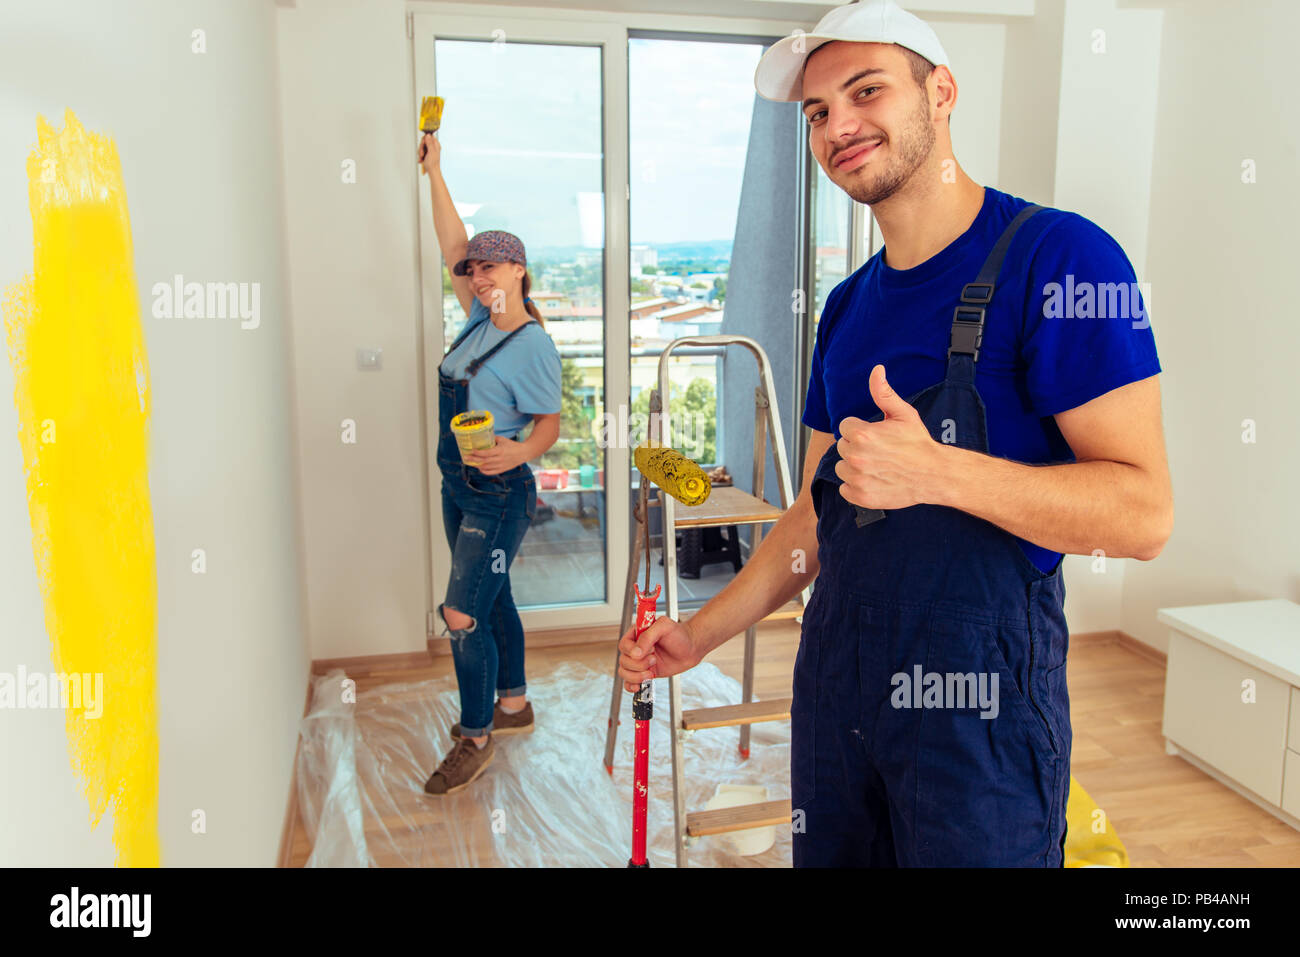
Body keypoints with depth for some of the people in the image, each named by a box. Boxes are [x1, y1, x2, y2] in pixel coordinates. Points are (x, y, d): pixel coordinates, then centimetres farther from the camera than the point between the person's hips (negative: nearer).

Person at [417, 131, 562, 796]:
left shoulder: (532, 345, -14)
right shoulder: (480, 321, 7)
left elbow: (550, 423, -13)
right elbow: (453, 247, 11)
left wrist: (519, 451, -33)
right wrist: (434, 173, 8)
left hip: (498, 494, -9)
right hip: (459, 487, 9)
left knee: (463, 614, -7)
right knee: (492, 600, 18)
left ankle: (475, 740, 8)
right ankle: (513, 705, 35)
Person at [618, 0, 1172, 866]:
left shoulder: (1055, 256, -12)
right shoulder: (849, 306, 9)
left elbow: (1143, 516, -17)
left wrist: (938, 473, -29)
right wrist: (703, 632, 6)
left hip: (979, 694, -6)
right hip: (837, 676, 6)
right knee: (827, 852, 19)